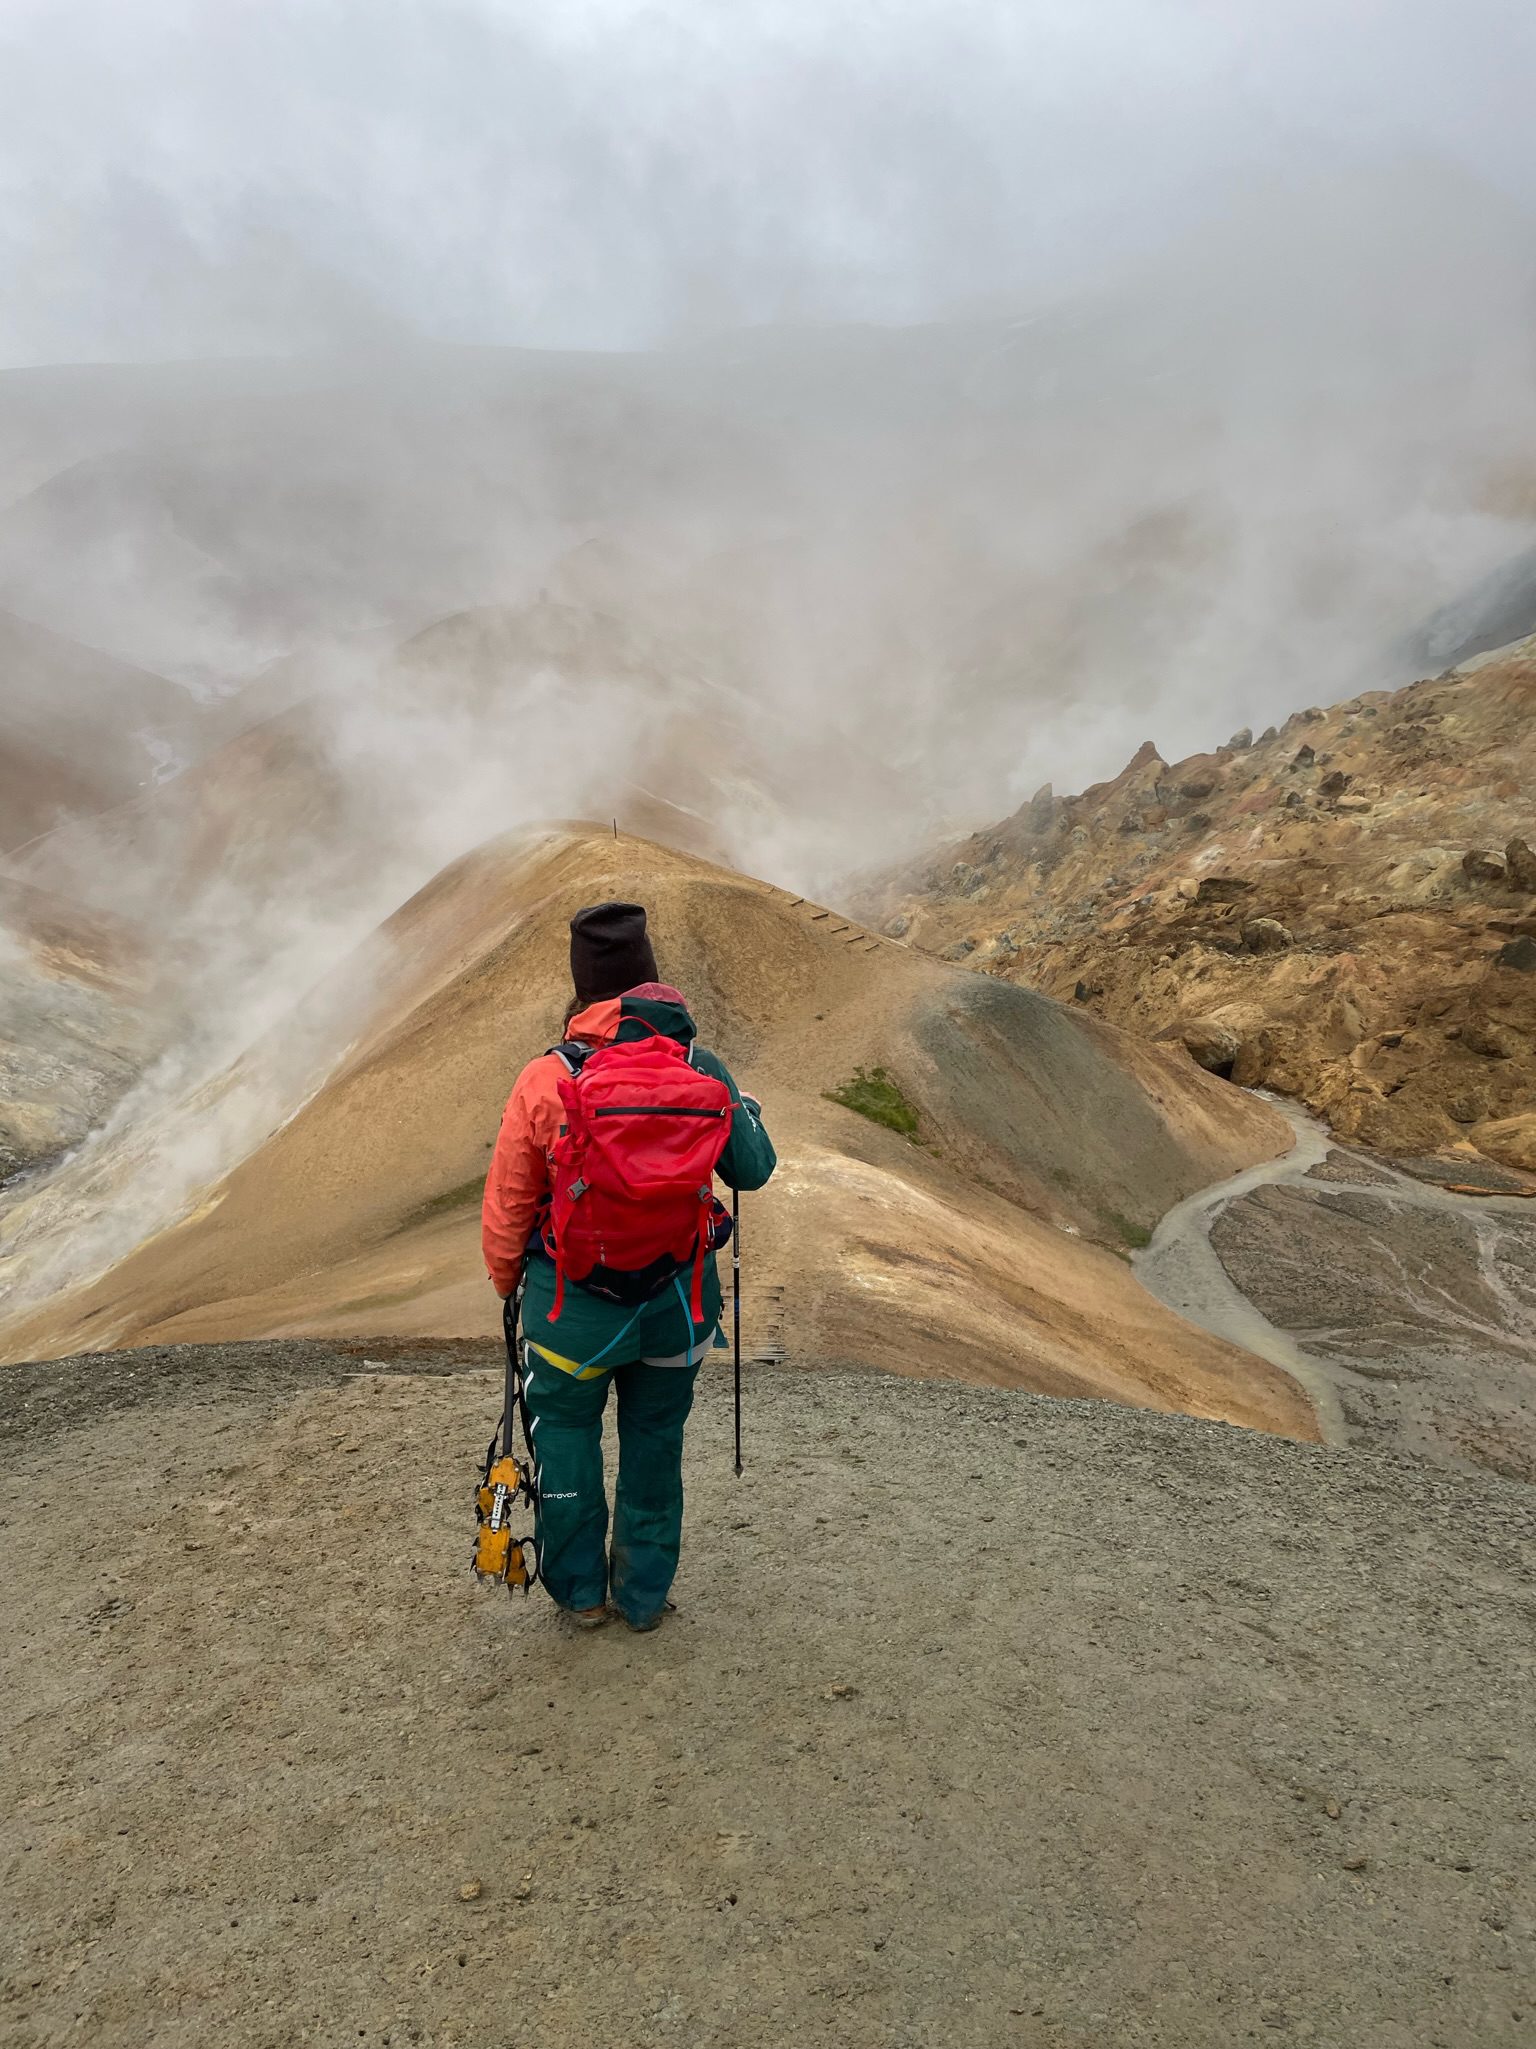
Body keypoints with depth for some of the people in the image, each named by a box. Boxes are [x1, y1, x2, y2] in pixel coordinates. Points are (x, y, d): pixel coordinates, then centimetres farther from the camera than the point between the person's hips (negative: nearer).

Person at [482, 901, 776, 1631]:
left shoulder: (545, 1079, -16)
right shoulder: (701, 1068, -10)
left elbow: (507, 1204, -8)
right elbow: (752, 1170, -1)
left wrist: (504, 1280, 12)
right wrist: (745, 1110, 20)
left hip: (574, 1303, -2)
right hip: (678, 1297, 2)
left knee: (566, 1428, 20)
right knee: (655, 1440, 19)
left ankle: (580, 1590, 32)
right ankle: (644, 1593, 34)